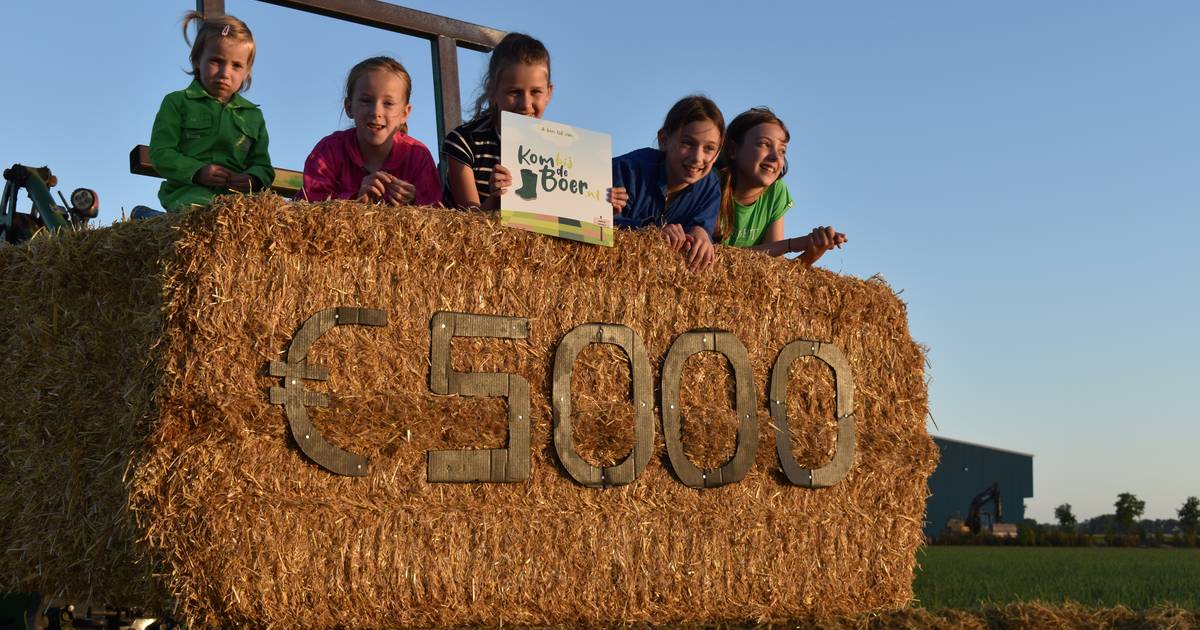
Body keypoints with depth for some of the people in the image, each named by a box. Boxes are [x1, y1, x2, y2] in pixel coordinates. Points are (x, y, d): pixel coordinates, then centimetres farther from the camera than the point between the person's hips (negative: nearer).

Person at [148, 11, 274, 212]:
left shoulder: (253, 115, 23)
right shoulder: (177, 103, 11)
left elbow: (262, 164, 20)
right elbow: (161, 154, 2)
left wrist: (252, 179, -6)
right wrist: (198, 172, -15)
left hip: (237, 193, 5)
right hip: (189, 190, -5)